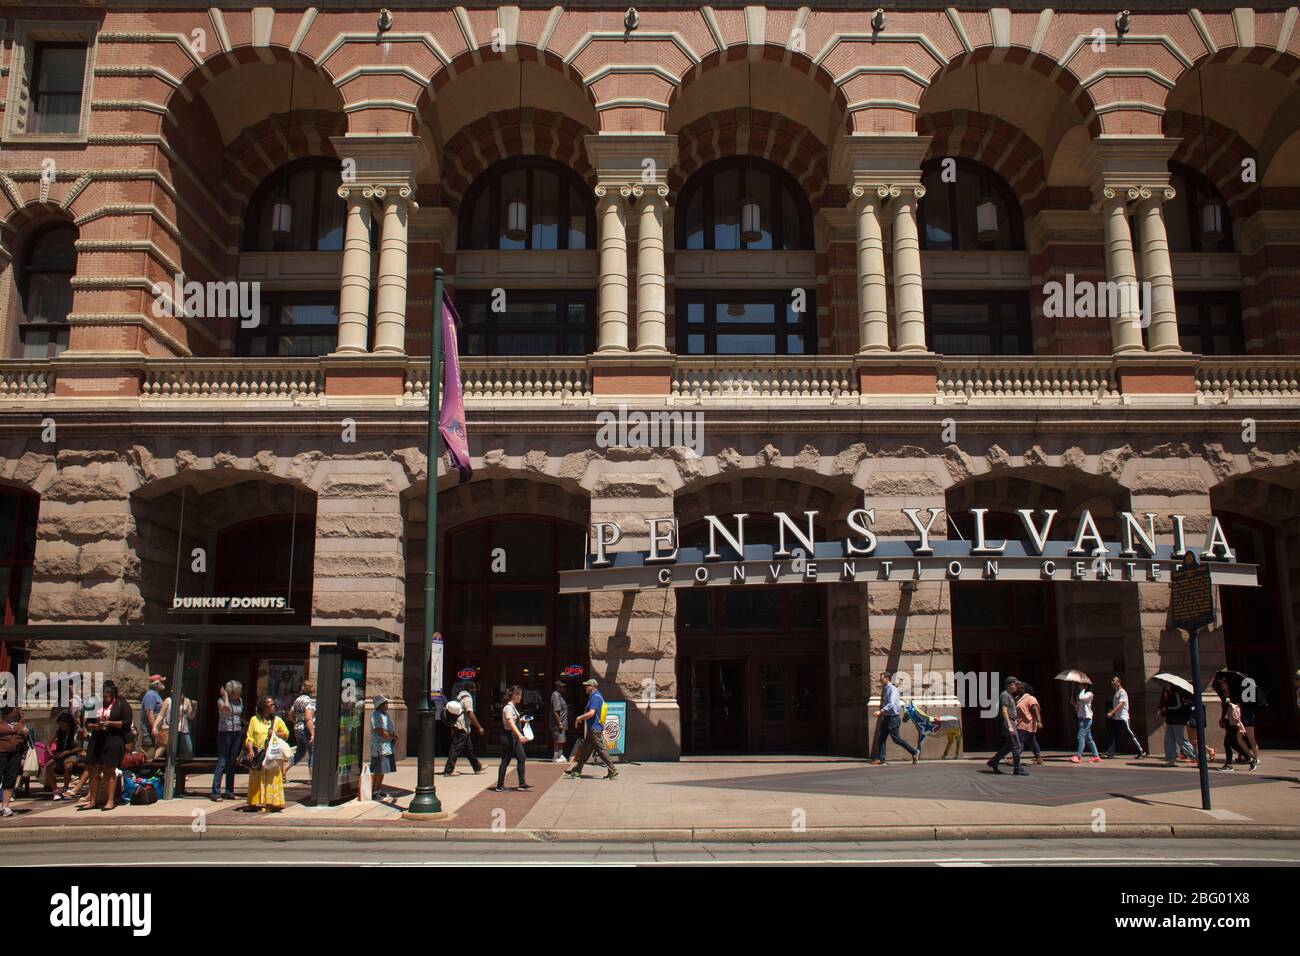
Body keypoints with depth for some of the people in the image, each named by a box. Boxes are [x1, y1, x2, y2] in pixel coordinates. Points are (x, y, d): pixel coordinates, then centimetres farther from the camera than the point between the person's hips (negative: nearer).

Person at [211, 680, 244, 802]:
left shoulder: (240, 700, 11)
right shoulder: (221, 700, -5)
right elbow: (226, 709, -27)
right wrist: (225, 695, -16)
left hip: (237, 733, 6)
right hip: (225, 732, -6)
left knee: (233, 763, 8)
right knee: (222, 763, -9)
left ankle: (229, 792, 14)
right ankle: (215, 793, -7)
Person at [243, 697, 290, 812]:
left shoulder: (277, 720, 10)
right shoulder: (254, 720, 4)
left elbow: (286, 734, 12)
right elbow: (249, 737, 1)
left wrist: (275, 733, -5)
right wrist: (250, 751, -12)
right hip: (258, 755, -1)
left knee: (272, 779, -2)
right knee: (258, 780, -1)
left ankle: (273, 803, 1)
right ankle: (260, 803, 4)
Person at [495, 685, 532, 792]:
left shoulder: (513, 707, 15)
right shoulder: (508, 707, -15)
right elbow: (510, 723, -25)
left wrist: (521, 720, 13)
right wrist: (519, 735, -33)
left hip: (515, 738, 10)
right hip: (509, 737, -10)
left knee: (522, 759, 7)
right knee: (506, 760, -4)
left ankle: (522, 783, 10)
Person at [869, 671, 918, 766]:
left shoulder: (893, 689, -15)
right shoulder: (884, 689, 12)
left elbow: (891, 704, -28)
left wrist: (881, 711, -37)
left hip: (893, 717, -9)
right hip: (886, 717, 9)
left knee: (896, 738, -7)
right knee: (881, 738, 4)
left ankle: (914, 752, 6)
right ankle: (880, 759, 5)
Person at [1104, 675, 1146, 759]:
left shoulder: (1122, 692, -12)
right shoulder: (1116, 693, 16)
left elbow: (1120, 704, -22)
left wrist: (1111, 713, -28)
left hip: (1122, 718, -9)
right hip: (1115, 718, 9)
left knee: (1130, 736, -3)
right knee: (1112, 736, 3)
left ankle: (1141, 752, 7)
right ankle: (1109, 753, 2)